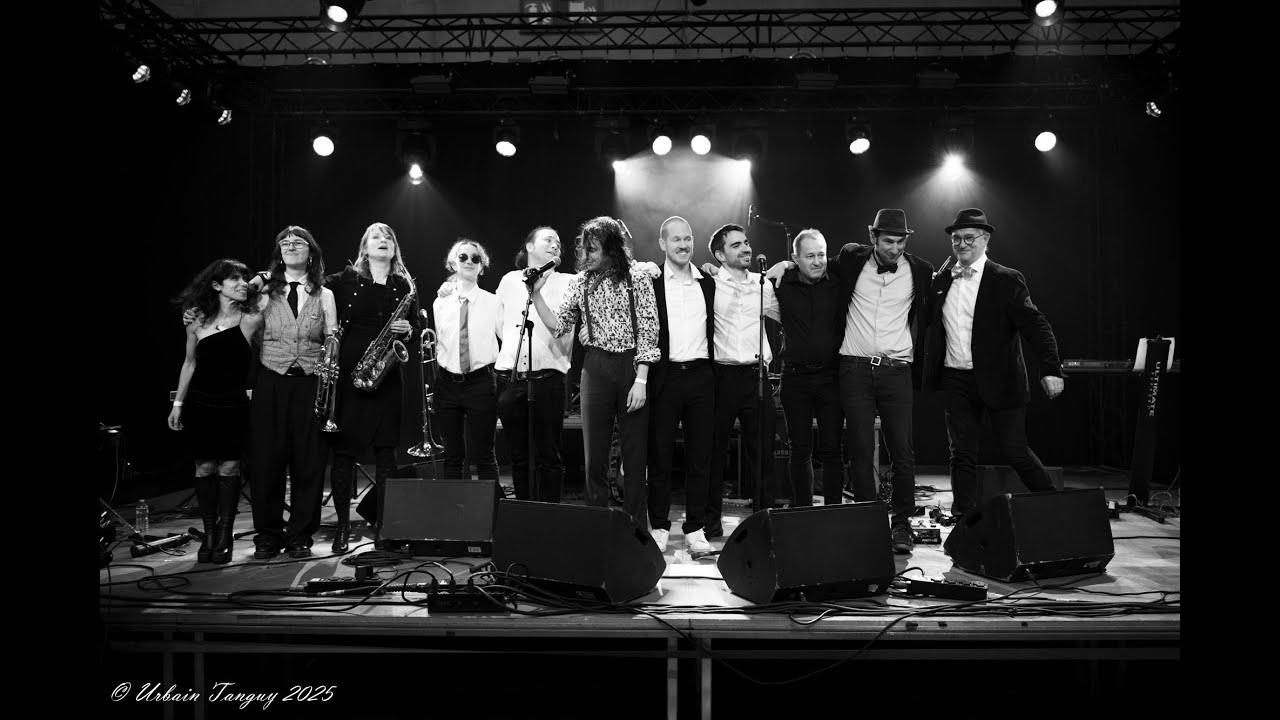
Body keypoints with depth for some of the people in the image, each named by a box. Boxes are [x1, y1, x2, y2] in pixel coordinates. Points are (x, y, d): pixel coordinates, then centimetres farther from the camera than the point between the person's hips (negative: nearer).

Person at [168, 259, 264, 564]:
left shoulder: (251, 320, -4)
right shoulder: (197, 322, 2)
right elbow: (189, 363, 11)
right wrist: (177, 403, 13)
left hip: (234, 404, -1)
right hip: (200, 404, 2)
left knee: (229, 467, -2)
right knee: (205, 466, 2)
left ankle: (224, 536, 8)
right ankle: (208, 535, 13)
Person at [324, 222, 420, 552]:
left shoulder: (404, 286, 10)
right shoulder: (346, 280, 3)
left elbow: (417, 325, 14)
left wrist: (407, 330, -6)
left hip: (386, 376, 2)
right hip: (347, 372, -1)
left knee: (385, 449, 2)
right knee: (344, 449, 0)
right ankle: (343, 525, 12)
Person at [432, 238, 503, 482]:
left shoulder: (492, 302, 0)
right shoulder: (440, 302, 8)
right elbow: (435, 343, 16)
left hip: (481, 383, -3)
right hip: (447, 384, 3)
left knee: (483, 456, -1)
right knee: (452, 456, 9)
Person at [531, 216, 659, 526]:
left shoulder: (637, 276, -3)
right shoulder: (580, 282, 8)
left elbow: (649, 330, -7)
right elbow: (558, 325, 9)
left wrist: (641, 381, -13)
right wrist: (536, 294, -2)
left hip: (633, 365, -3)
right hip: (596, 368, 3)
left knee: (635, 454, 4)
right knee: (594, 455, 6)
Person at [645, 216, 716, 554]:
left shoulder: (708, 283, 12)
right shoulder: (650, 282, 0)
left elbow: (712, 330, 16)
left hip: (701, 377, 3)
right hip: (664, 377, -3)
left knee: (701, 456, 6)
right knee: (659, 456, 4)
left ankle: (696, 528, 15)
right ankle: (659, 527, 16)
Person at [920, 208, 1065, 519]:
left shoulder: (1006, 280, -4)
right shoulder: (940, 283, 9)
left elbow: (1035, 325, -11)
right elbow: (928, 327, 18)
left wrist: (1051, 369, -22)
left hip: (1000, 381, -4)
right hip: (956, 382, 4)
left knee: (1015, 452, 0)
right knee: (962, 456, 6)